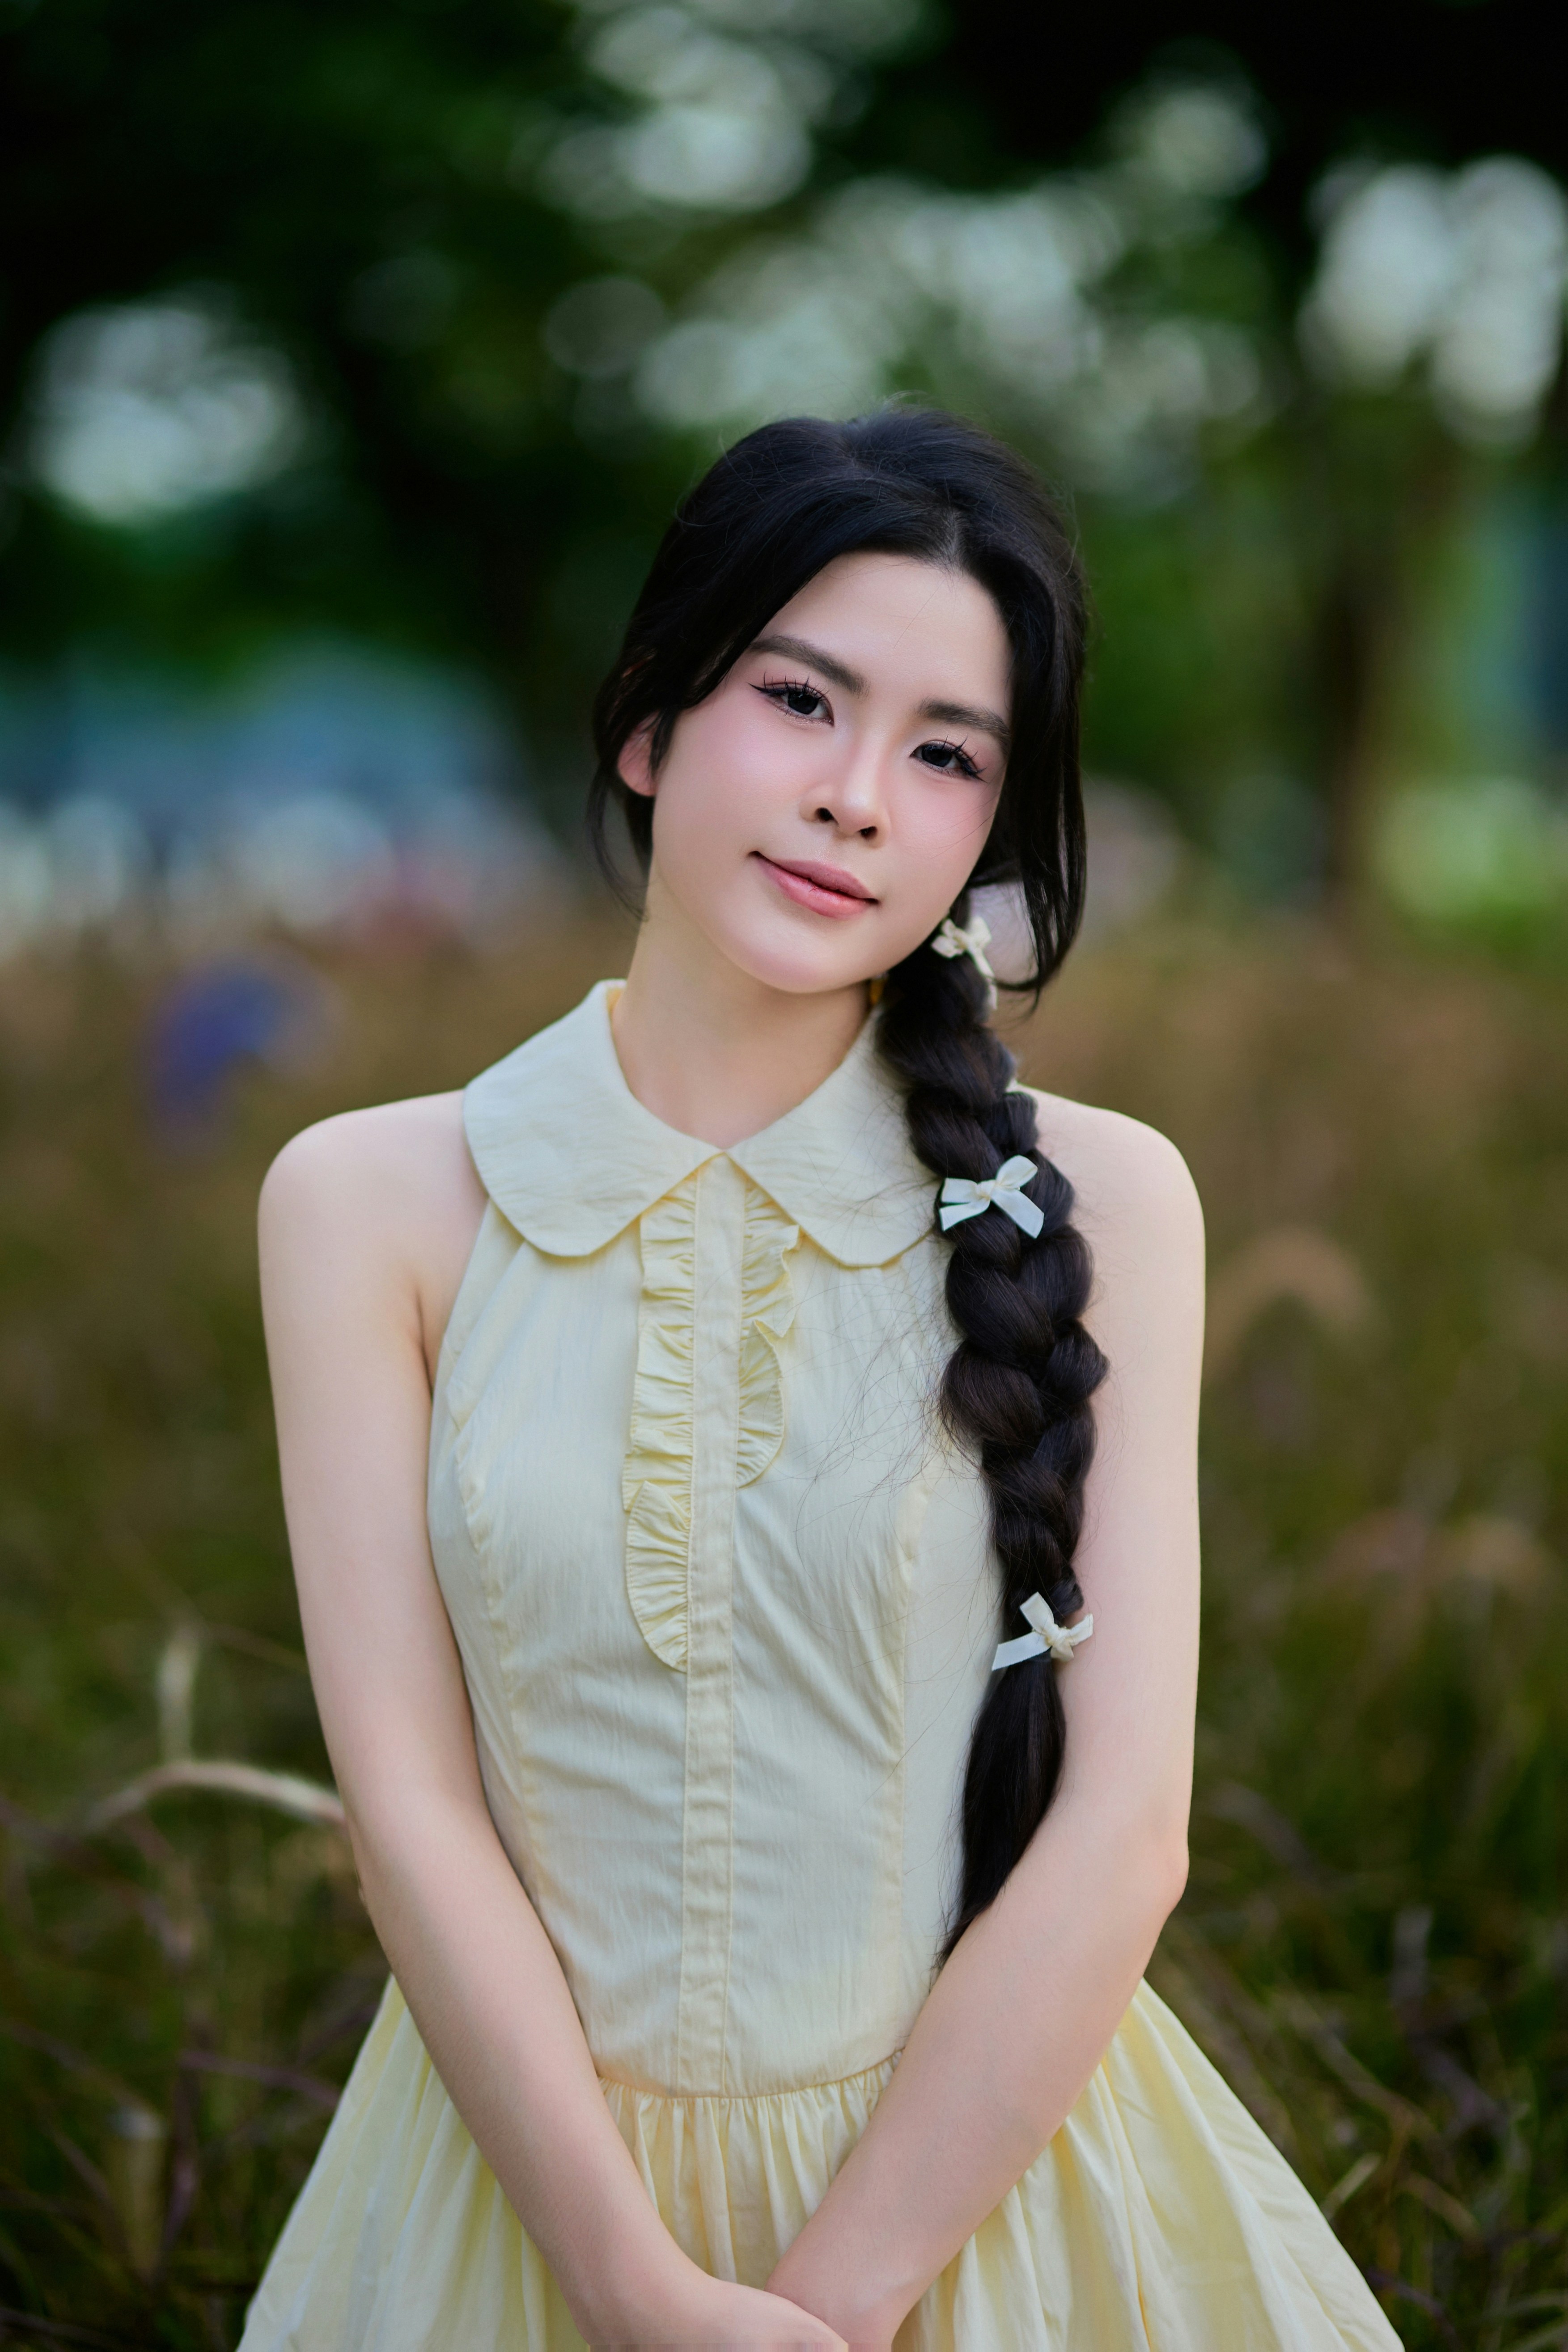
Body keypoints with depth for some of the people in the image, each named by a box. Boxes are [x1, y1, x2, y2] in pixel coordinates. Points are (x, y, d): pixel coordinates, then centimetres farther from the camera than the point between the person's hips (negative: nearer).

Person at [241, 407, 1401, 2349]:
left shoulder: (1101, 1203, -9)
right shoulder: (372, 1204, -7)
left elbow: (1122, 1827, -12)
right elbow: (410, 1807, -10)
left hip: (978, 2168, 0)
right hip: (532, 2173, 1)